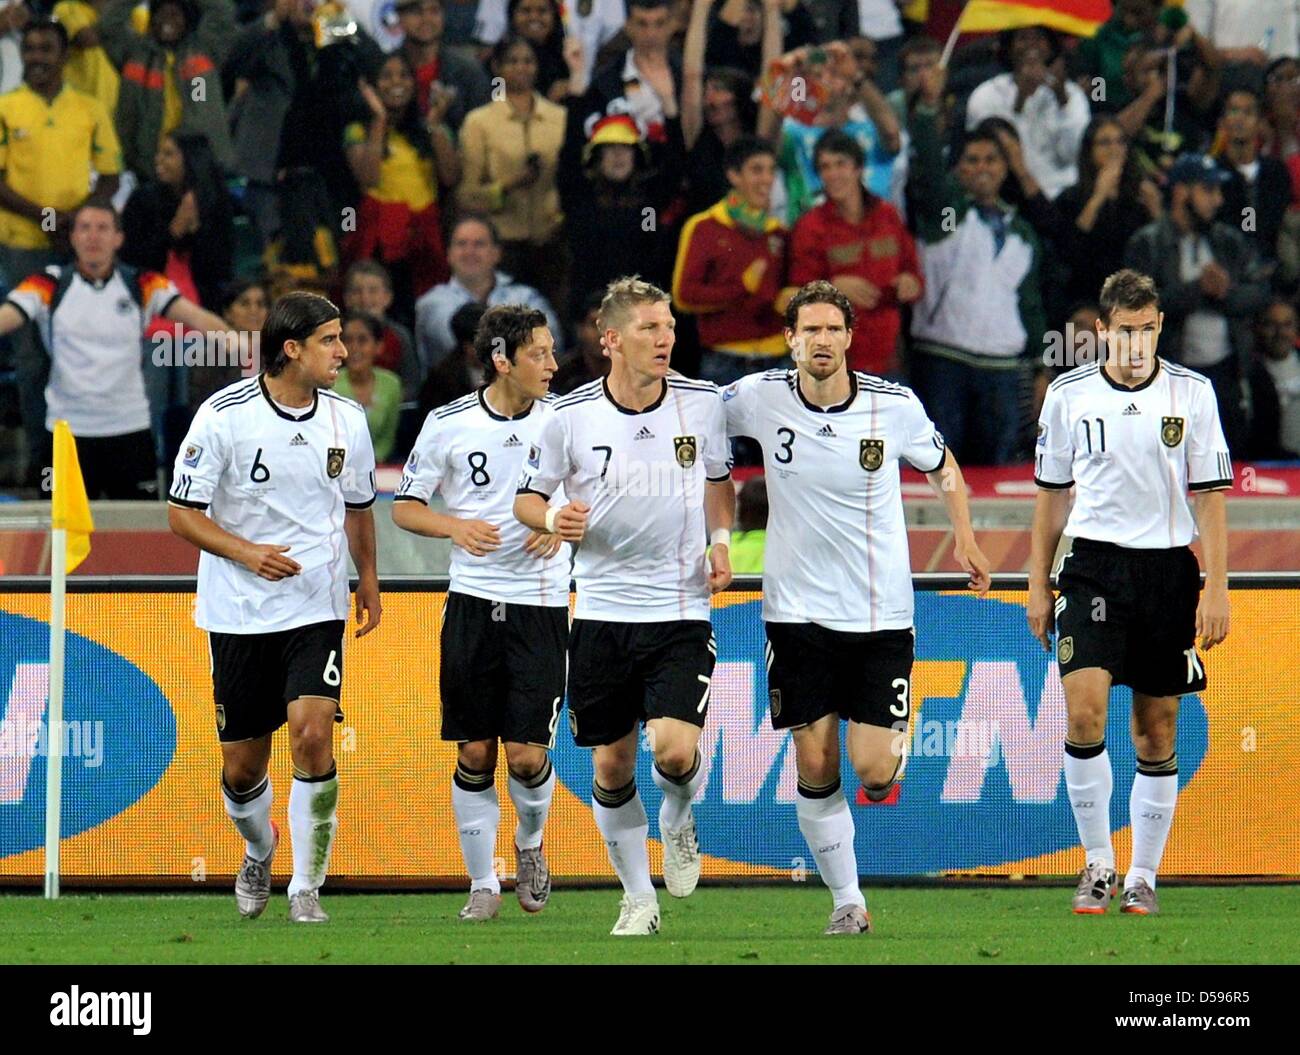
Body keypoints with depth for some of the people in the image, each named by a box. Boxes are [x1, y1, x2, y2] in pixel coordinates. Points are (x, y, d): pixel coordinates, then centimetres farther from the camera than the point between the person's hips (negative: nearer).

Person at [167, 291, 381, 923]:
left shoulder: (347, 420, 2)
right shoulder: (223, 415, -10)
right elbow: (183, 512, -7)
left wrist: (368, 578, 25)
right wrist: (247, 553, -21)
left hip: (318, 610, 1)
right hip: (237, 614, -1)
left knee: (313, 735, -19)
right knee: (242, 767, 6)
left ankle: (306, 887, -7)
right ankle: (258, 852, 39)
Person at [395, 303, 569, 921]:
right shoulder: (448, 425, -3)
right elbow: (404, 506, 6)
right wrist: (455, 527, -13)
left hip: (541, 603, 0)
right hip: (472, 601, 0)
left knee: (526, 755, -6)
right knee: (474, 754, 2)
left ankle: (530, 845, 24)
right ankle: (482, 884, 15)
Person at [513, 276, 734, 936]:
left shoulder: (702, 404, -2)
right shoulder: (571, 417, -6)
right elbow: (527, 497, 6)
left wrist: (720, 541, 1)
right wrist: (552, 519, -15)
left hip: (681, 610, -1)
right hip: (602, 614, 1)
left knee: (675, 750, -18)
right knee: (611, 767, 6)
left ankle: (678, 820, 17)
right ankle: (639, 898, 24)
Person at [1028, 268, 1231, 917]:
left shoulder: (1191, 394, 1)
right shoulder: (1070, 395, 3)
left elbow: (1210, 496, 3)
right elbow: (1051, 495, 12)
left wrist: (1216, 589, -4)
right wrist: (1038, 588, 10)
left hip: (1168, 570, 0)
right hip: (1092, 570, 0)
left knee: (1156, 734, 4)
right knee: (1083, 710, -18)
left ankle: (1143, 877, 15)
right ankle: (1098, 863, -5)